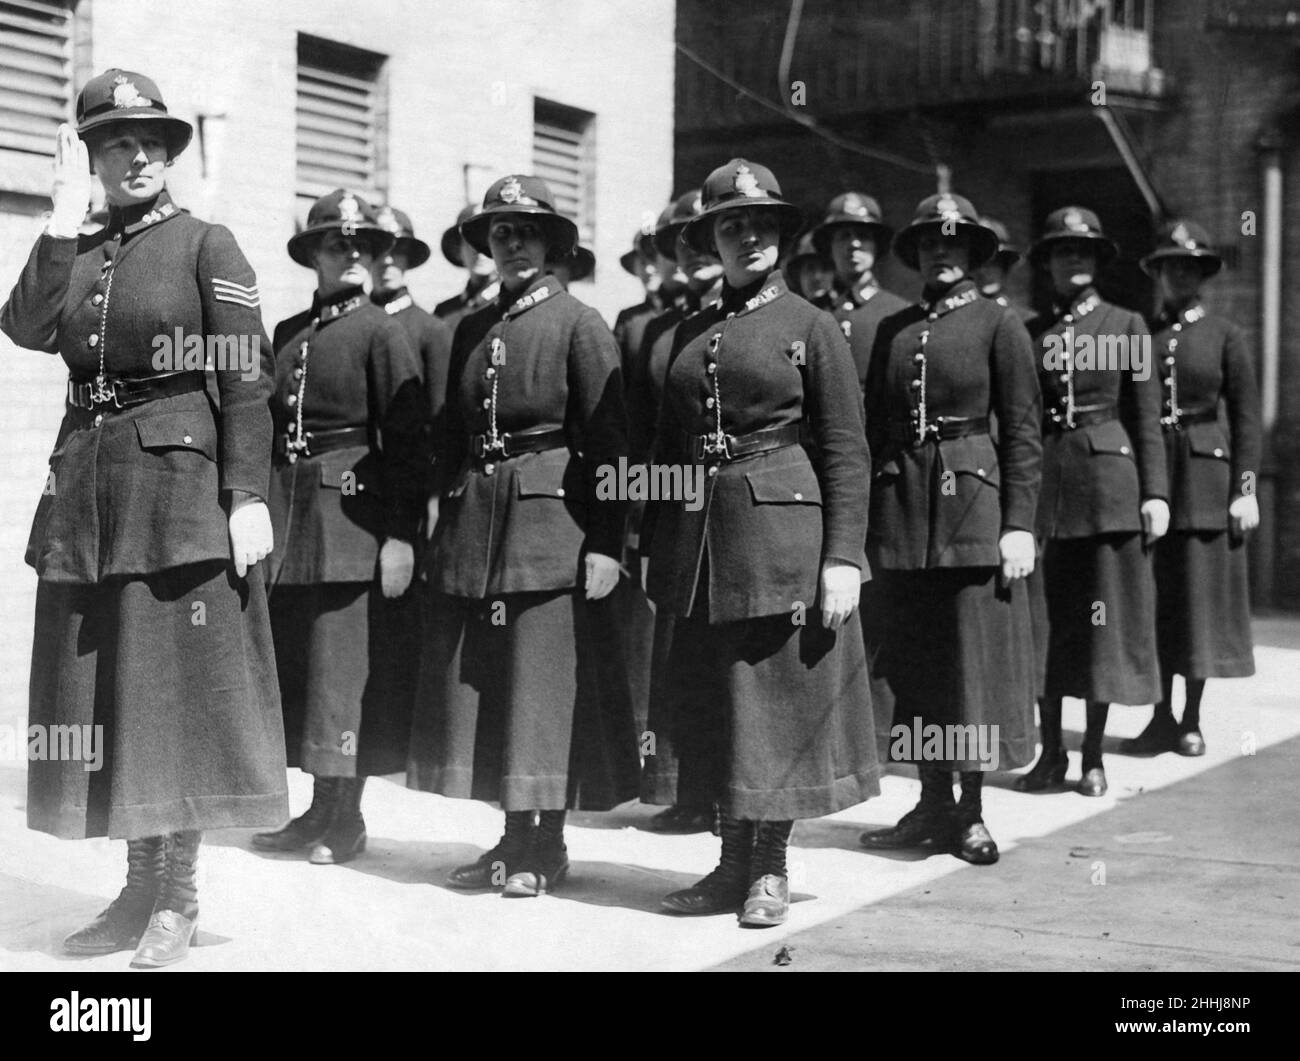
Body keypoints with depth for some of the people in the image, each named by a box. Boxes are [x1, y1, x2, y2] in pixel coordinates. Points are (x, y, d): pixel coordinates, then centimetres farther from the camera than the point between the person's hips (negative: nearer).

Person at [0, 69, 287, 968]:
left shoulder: (207, 245, 0)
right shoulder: (73, 254, 14)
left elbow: (248, 380, -8)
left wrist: (249, 497, -16)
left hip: (180, 483, -5)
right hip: (85, 490, 5)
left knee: (178, 683, -2)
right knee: (103, 693, 8)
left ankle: (177, 896, 9)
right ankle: (139, 885, 20)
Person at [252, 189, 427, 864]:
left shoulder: (381, 331, -3)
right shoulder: (285, 334, 15)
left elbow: (407, 437, -10)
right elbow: (266, 427, 17)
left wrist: (401, 534, -16)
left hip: (353, 514, -6)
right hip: (287, 515, 6)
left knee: (343, 666, -4)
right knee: (292, 664, 9)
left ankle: (344, 819, 7)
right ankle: (321, 810, 20)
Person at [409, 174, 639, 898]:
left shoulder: (580, 323, -3)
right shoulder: (472, 330, 15)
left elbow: (609, 443, -8)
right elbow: (454, 436, 17)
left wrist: (605, 543, -14)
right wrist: (449, 524, 11)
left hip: (551, 522, -6)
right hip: (473, 527, 6)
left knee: (545, 682, -3)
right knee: (481, 683, 8)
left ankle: (545, 848, 7)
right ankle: (514, 838, 19)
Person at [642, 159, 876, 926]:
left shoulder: (812, 325, 0)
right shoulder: (690, 334, 13)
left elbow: (846, 453, -4)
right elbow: (669, 448, 16)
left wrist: (843, 557, -12)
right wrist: (656, 550, 11)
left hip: (781, 531, -5)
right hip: (698, 537, 5)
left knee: (777, 698, 1)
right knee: (713, 703, 9)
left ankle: (771, 868, 14)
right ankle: (734, 863, 21)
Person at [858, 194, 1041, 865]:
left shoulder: (998, 325, 1)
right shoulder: (893, 330, 13)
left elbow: (1023, 431, -3)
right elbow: (873, 426, 14)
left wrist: (1018, 524, -10)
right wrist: (865, 518, 8)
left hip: (973, 501, -4)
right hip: (901, 507, 4)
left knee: (975, 656, -1)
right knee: (913, 662, 8)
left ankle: (971, 812, 9)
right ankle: (933, 802, 19)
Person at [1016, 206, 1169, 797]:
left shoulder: (1127, 326, 6)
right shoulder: (1030, 334, 10)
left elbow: (1147, 417, 3)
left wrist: (1155, 492, -4)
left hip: (1109, 485, -2)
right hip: (1044, 484, 2)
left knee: (1104, 621, 1)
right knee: (1043, 620, 3)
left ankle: (1093, 757, 11)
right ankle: (1050, 753, 13)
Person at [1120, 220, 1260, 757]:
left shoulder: (1226, 336, 4)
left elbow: (1246, 417, 1)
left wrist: (1246, 489, -6)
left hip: (1205, 476, -2)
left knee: (1201, 593, 1)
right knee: (1151, 598, 4)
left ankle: (1191, 720, 11)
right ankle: (1161, 717, 13)